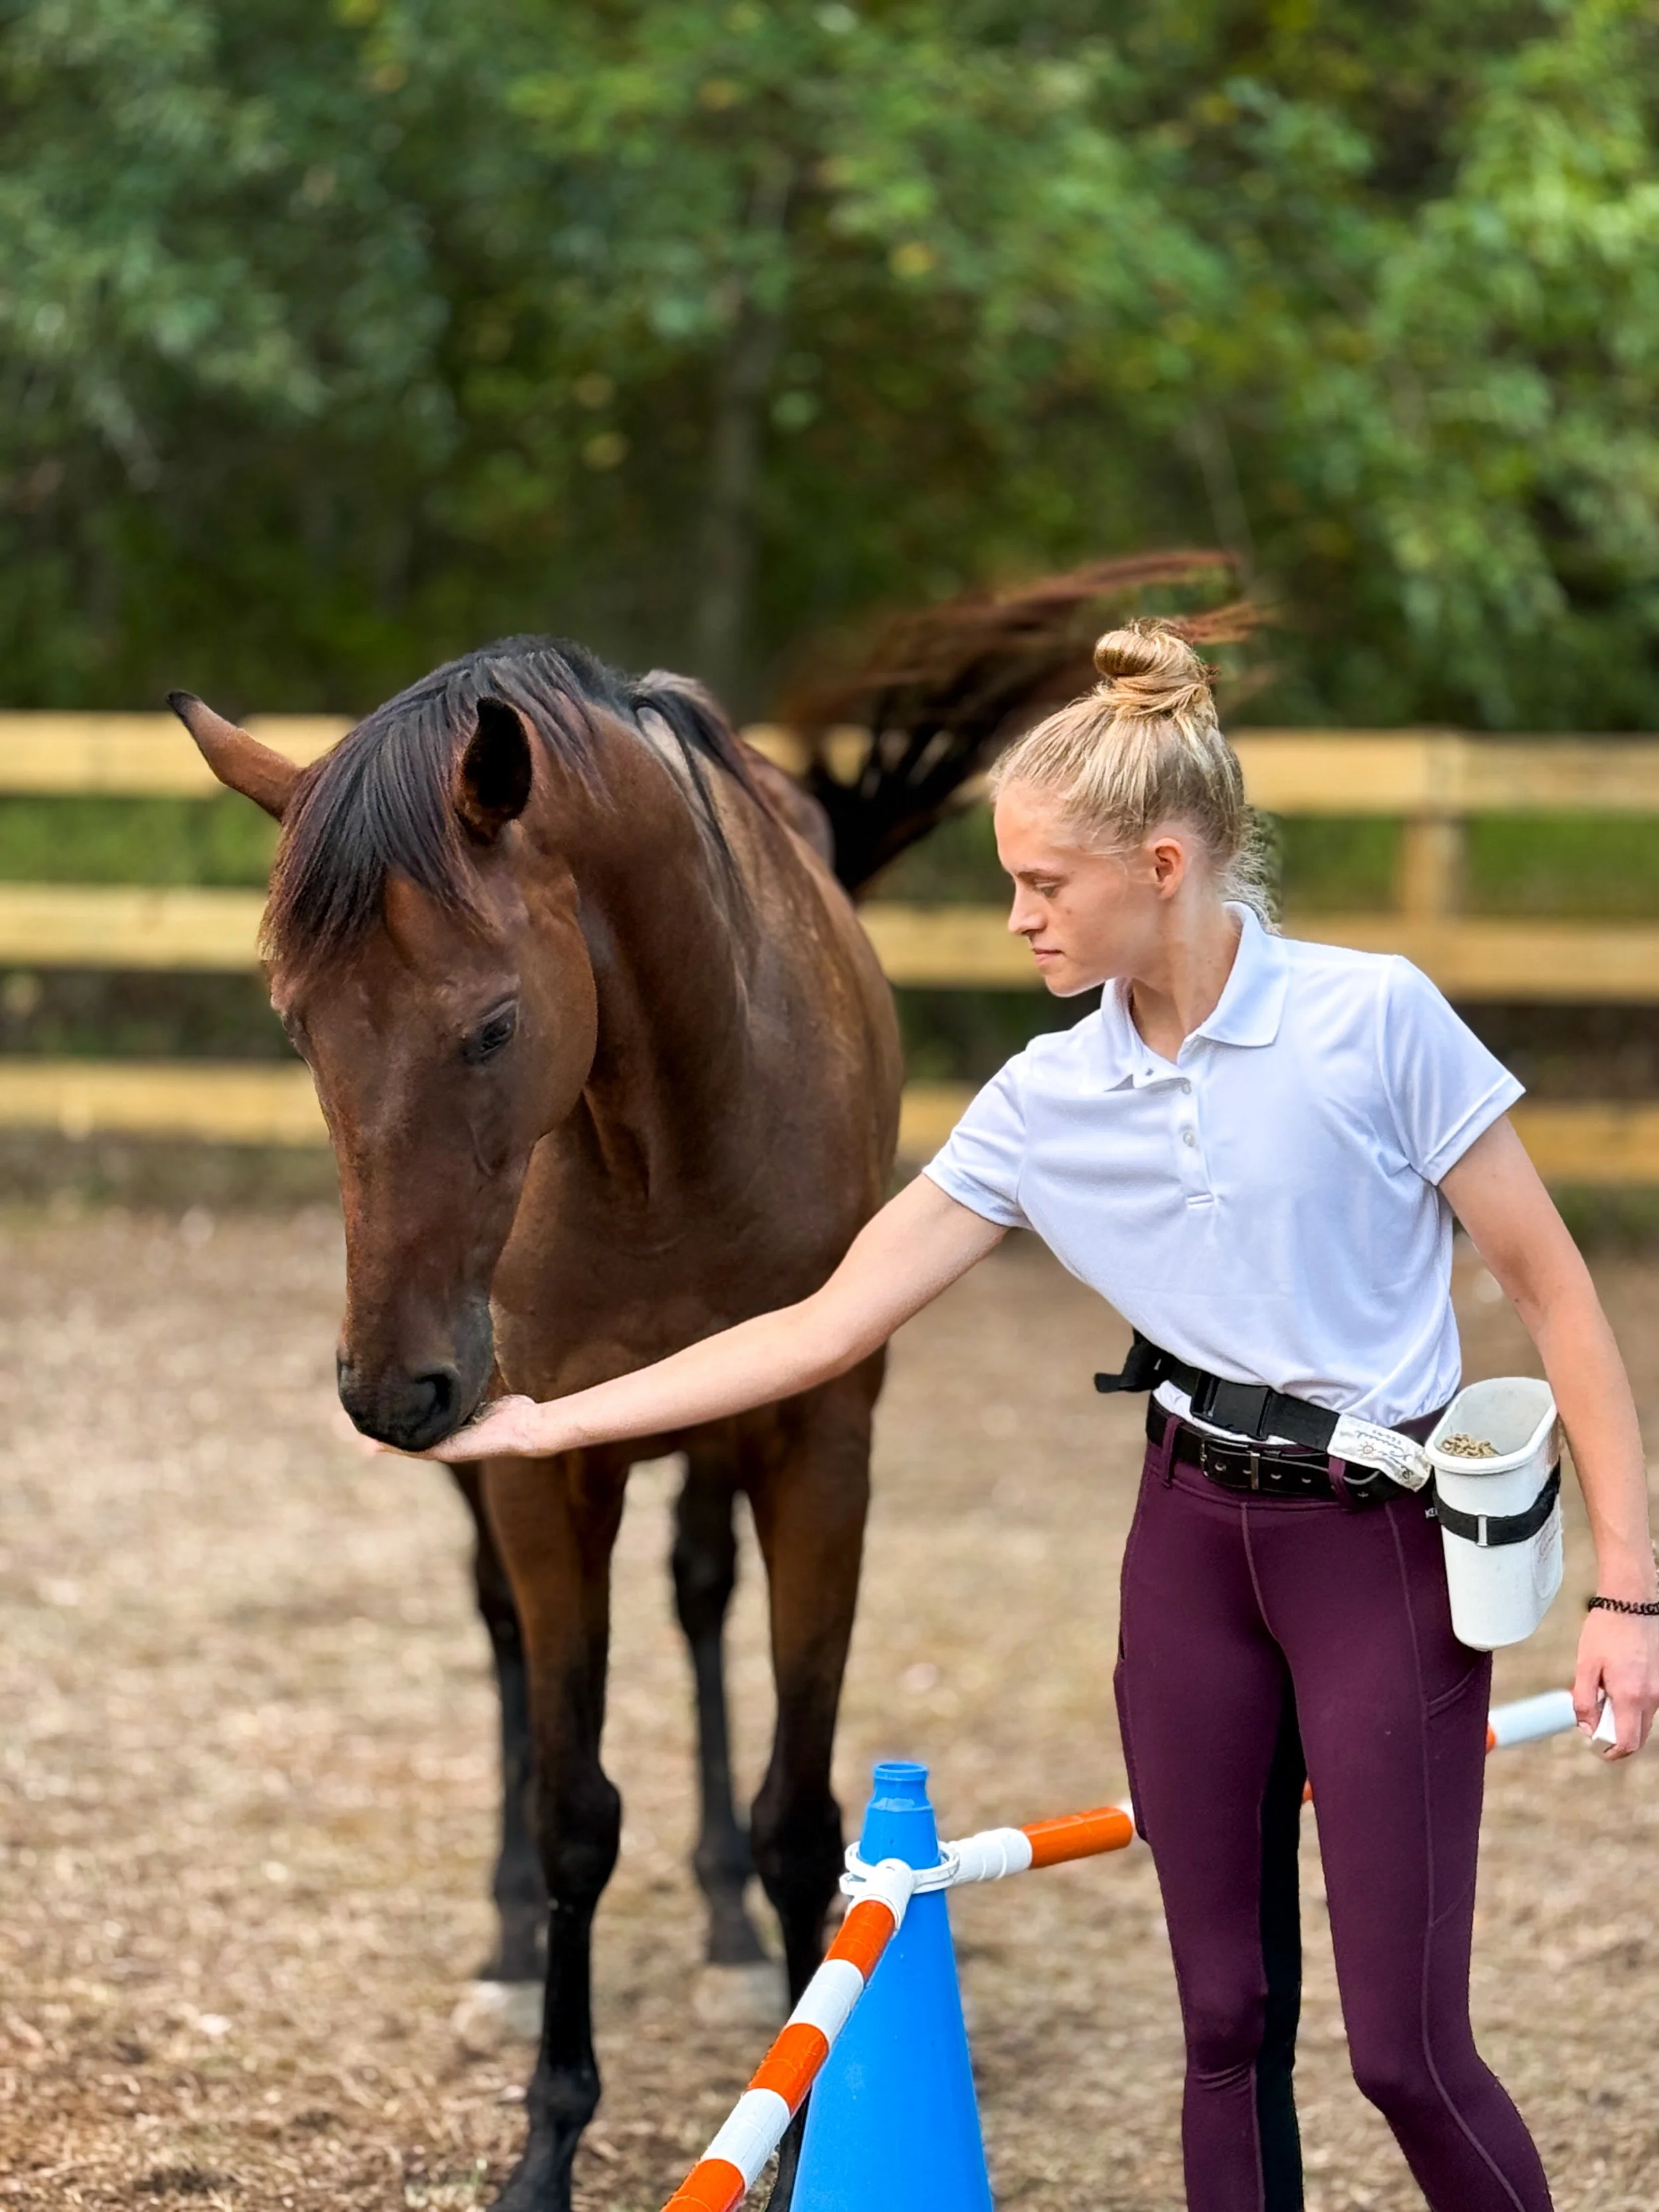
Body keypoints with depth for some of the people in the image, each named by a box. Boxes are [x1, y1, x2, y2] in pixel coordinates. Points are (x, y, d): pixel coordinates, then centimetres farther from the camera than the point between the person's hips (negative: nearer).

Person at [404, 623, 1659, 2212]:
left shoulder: (1373, 1021, -12)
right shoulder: (1044, 1102, 1)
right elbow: (827, 1325, 3)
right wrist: (543, 1423, 1)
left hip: (1387, 1555, -5)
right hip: (1192, 1549, 5)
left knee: (1407, 2049, -8)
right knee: (1229, 2019, 7)